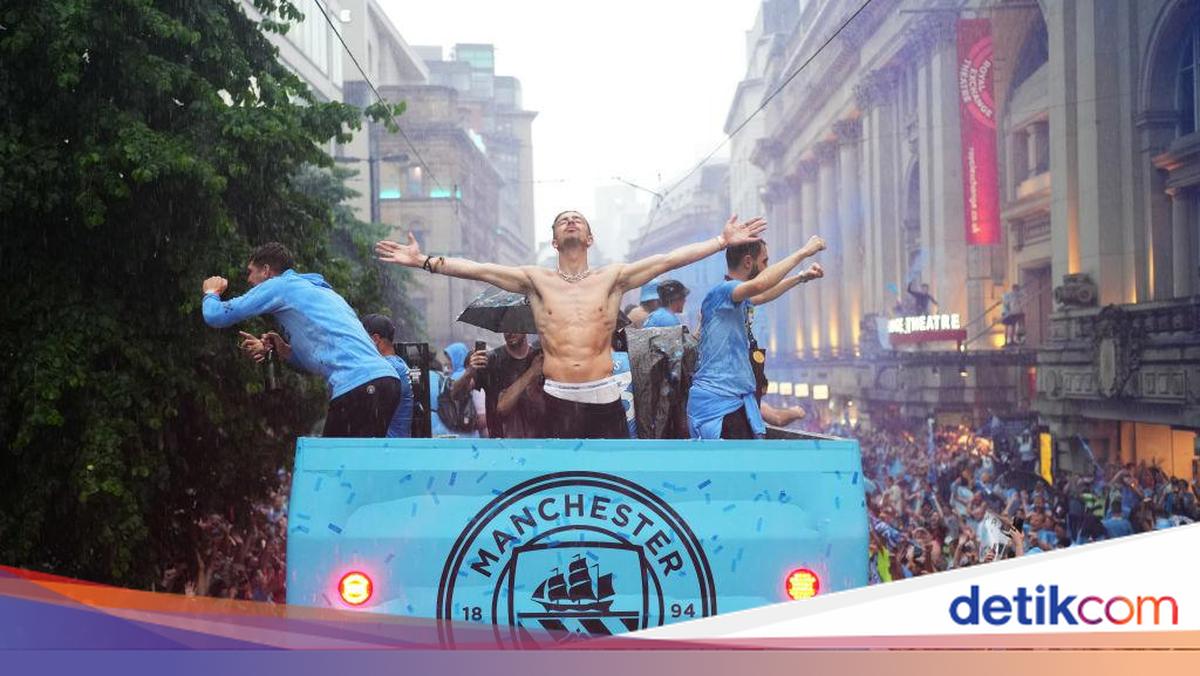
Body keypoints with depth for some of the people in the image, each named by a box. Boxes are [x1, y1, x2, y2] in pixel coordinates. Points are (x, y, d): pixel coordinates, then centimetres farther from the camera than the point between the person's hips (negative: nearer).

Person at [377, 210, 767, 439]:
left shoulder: (612, 278, 7)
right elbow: (476, 269, 1)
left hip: (604, 398, 0)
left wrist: (724, 241, -5)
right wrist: (424, 262, -7)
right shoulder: (535, 280, 8)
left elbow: (669, 260, 1)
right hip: (558, 400, 0)